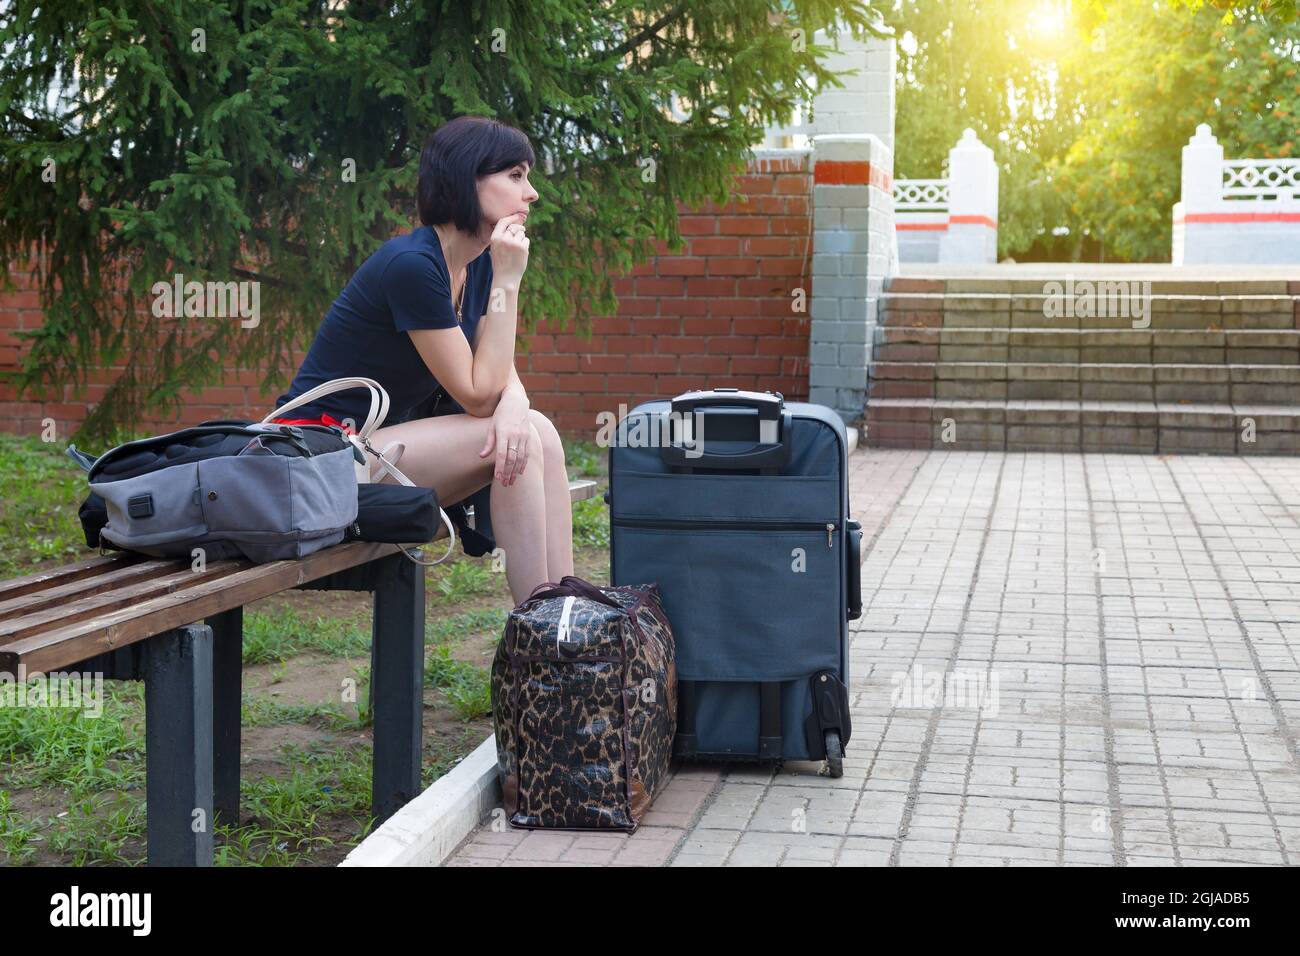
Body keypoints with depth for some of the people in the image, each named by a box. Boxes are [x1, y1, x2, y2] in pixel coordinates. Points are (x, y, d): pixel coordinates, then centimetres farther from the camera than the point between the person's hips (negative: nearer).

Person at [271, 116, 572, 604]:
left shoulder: (478, 265, 6)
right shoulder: (411, 265, -21)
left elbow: (502, 376, 4)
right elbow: (478, 395, -19)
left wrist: (513, 407, -21)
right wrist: (508, 281, -20)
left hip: (378, 442, 8)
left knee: (534, 433, -13)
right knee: (516, 442, -22)